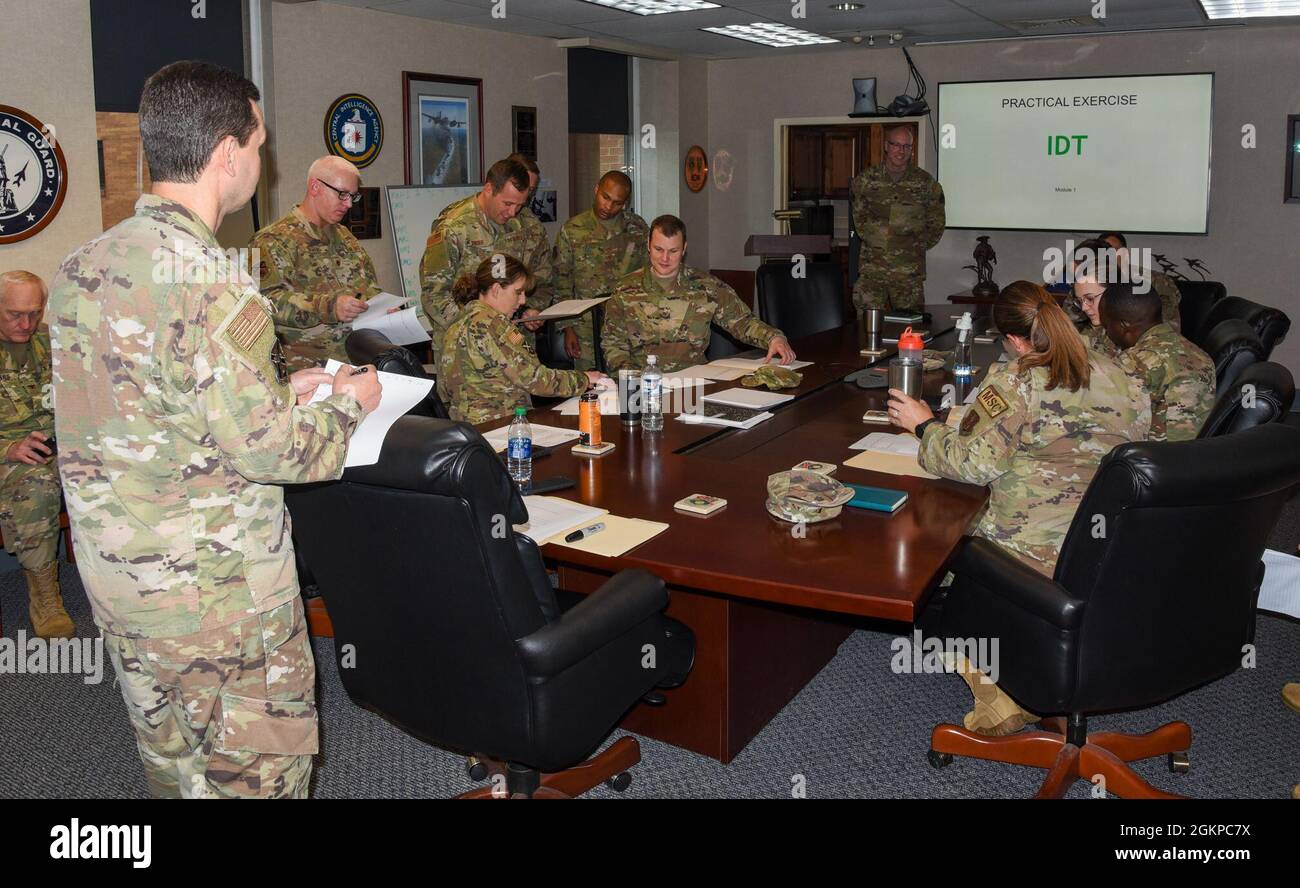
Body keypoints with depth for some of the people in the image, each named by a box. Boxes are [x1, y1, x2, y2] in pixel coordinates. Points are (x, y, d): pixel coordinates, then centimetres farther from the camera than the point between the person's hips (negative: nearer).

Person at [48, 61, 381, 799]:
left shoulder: (83, 266, 2)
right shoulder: (211, 285, -25)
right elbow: (269, 449, -22)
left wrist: (280, 390, 13)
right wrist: (348, 403, -3)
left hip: (116, 578, 8)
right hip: (217, 598, -8)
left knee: (172, 765, 24)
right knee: (258, 773, 12)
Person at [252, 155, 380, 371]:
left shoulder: (344, 236, 25)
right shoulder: (274, 240, -2)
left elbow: (370, 286, 33)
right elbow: (268, 299, -16)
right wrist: (329, 307, -26)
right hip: (311, 361, -6)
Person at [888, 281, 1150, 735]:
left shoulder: (1014, 383, -14)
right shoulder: (1120, 378, 6)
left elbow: (975, 463, -18)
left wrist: (925, 425, 0)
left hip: (1036, 553, -7)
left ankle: (1003, 700, 8)